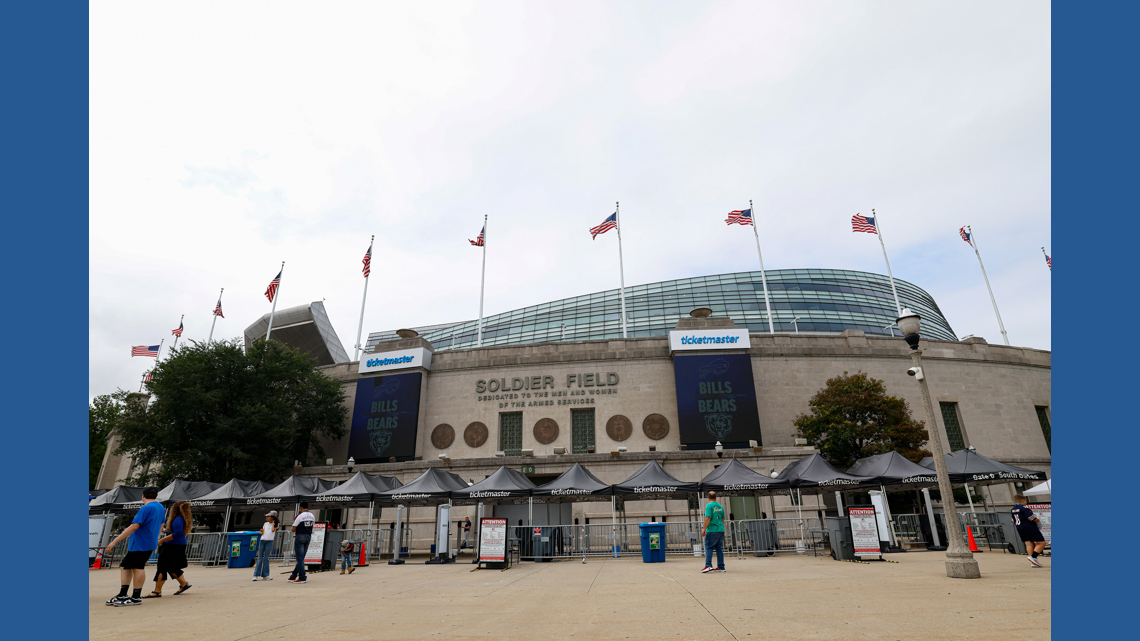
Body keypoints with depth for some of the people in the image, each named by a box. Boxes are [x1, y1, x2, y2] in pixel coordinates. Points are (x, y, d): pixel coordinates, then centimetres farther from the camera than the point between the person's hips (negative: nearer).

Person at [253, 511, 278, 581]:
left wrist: (273, 523, -1)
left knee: (266, 558, -3)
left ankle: (265, 575, 3)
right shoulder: (265, 524, 16)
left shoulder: (275, 524, 5)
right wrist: (261, 531, -1)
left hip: (269, 542, -3)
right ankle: (256, 575, -2)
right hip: (262, 541, 3)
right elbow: (263, 533, 20)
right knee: (260, 558, -2)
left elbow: (273, 530, -13)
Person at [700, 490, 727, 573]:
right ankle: (721, 567, 12)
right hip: (721, 530, 6)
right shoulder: (720, 506, 13)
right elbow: (723, 519, 19)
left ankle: (708, 565, -13)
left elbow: (708, 518, -17)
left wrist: (704, 529, -13)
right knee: (719, 549, 11)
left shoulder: (709, 506, -8)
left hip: (712, 530, -6)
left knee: (708, 548, -4)